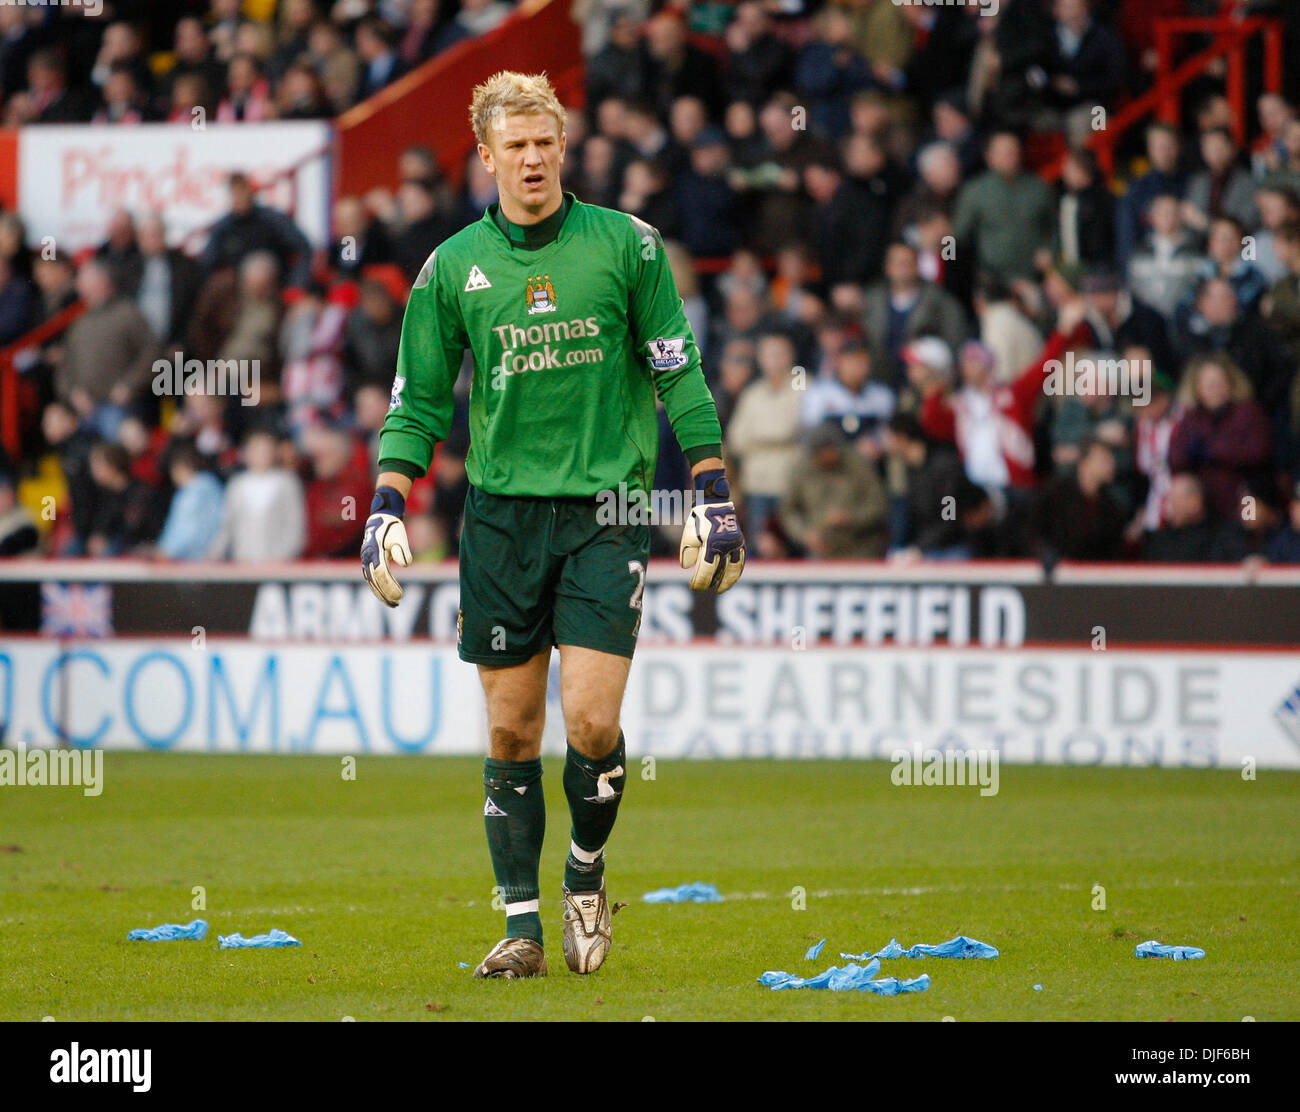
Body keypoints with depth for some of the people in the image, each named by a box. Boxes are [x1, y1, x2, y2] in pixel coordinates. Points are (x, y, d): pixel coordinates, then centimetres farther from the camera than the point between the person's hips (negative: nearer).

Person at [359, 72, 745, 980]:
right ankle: (523, 926, 10)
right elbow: (419, 402, 8)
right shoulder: (454, 266, 4)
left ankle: (587, 875, 16)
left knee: (592, 721, -10)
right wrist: (388, 510, -2)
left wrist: (713, 495, 1)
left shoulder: (625, 245, 0)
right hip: (501, 513, 2)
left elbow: (679, 374, 4)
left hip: (607, 509, -2)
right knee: (512, 734, 2)